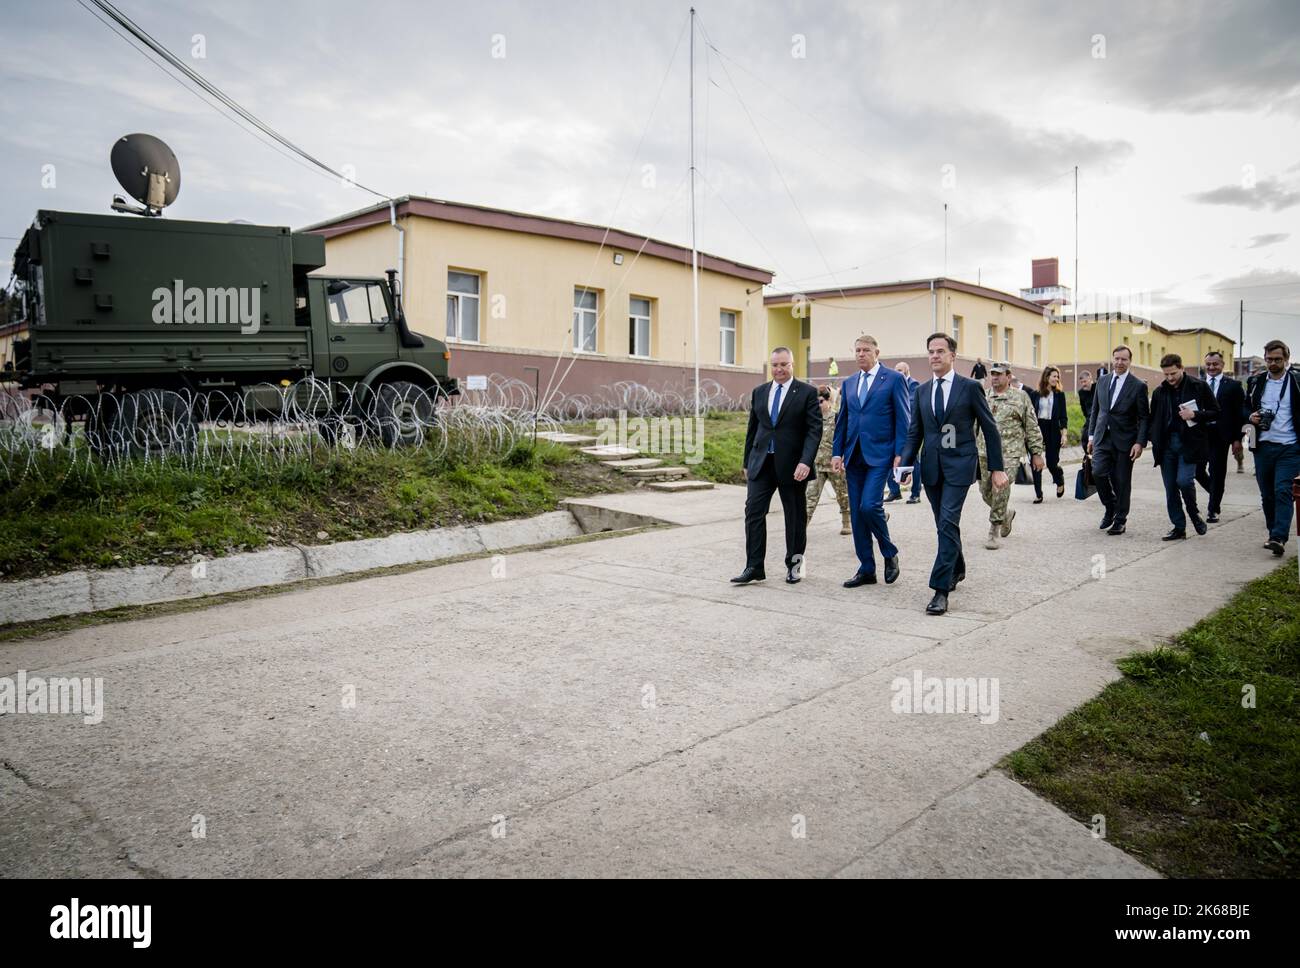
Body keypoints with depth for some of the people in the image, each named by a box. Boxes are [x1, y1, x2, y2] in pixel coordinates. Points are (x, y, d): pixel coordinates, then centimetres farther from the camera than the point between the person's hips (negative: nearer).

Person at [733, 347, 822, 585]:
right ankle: (754, 567, -4)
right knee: (753, 511, -7)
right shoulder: (759, 392, 10)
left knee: (795, 516, 8)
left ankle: (794, 565, 23)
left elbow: (814, 430, -9)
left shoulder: (807, 393, -3)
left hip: (792, 465, -3)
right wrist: (747, 462, 14)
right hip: (761, 463, 3)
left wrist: (806, 461, -21)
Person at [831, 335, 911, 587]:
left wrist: (900, 454, -11)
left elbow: (903, 419, -4)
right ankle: (866, 569, 14)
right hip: (854, 455, 6)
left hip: (880, 454, -6)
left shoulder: (894, 379, 0)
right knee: (856, 514, 5)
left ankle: (889, 553, 8)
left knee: (869, 505, -18)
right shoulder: (848, 383, 15)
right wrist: (837, 452, 7)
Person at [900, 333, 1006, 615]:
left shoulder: (970, 387, -2)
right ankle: (957, 569, 38)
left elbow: (990, 429, 1)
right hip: (931, 466, 5)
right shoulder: (921, 391, 10)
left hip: (959, 465, -5)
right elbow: (914, 433, 11)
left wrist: (997, 468, -2)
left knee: (948, 523, -14)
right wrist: (906, 465, -3)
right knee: (945, 525, 15)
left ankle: (941, 589, -14)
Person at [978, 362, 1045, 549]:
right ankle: (1007, 514, 37)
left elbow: (1032, 427, 5)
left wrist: (1037, 453, 1)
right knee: (986, 491, 7)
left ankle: (994, 533, -3)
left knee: (1001, 491, -13)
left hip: (1009, 452, -4)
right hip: (984, 451, 4)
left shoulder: (1021, 397, 4)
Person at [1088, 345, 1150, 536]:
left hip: (1124, 441, -3)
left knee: (1122, 481, 2)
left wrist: (1140, 443, -13)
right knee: (1098, 472, -12)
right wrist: (1091, 435, 11)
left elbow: (1144, 417, -5)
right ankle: (1110, 509, 12)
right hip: (1102, 438, 3)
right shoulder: (1102, 381, 9)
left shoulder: (1138, 386, -4)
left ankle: (1120, 519, 16)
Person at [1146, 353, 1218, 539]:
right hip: (1166, 443, 4)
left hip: (1189, 442, -4)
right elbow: (1153, 418, 19)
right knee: (1170, 487, 4)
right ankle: (1178, 527, 13)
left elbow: (1215, 412, 2)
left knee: (1184, 480, -17)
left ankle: (1194, 513, 12)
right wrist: (1151, 438, 7)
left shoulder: (1199, 387, -1)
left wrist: (1194, 415, -14)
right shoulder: (1159, 392, 10)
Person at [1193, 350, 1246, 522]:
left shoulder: (1233, 386, 2)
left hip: (1220, 435, -2)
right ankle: (1216, 494, 30)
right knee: (1197, 470, 2)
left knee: (1217, 473, 1)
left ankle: (1213, 510, 12)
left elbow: (1239, 414, 0)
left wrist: (1237, 439, -5)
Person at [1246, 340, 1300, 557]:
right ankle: (1274, 534, 21)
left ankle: (1279, 538, -18)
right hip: (1263, 447, 4)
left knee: (1283, 491, -14)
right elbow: (1246, 407, 22)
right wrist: (1251, 416, -1)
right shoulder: (1258, 383, 10)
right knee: (1267, 494, 10)